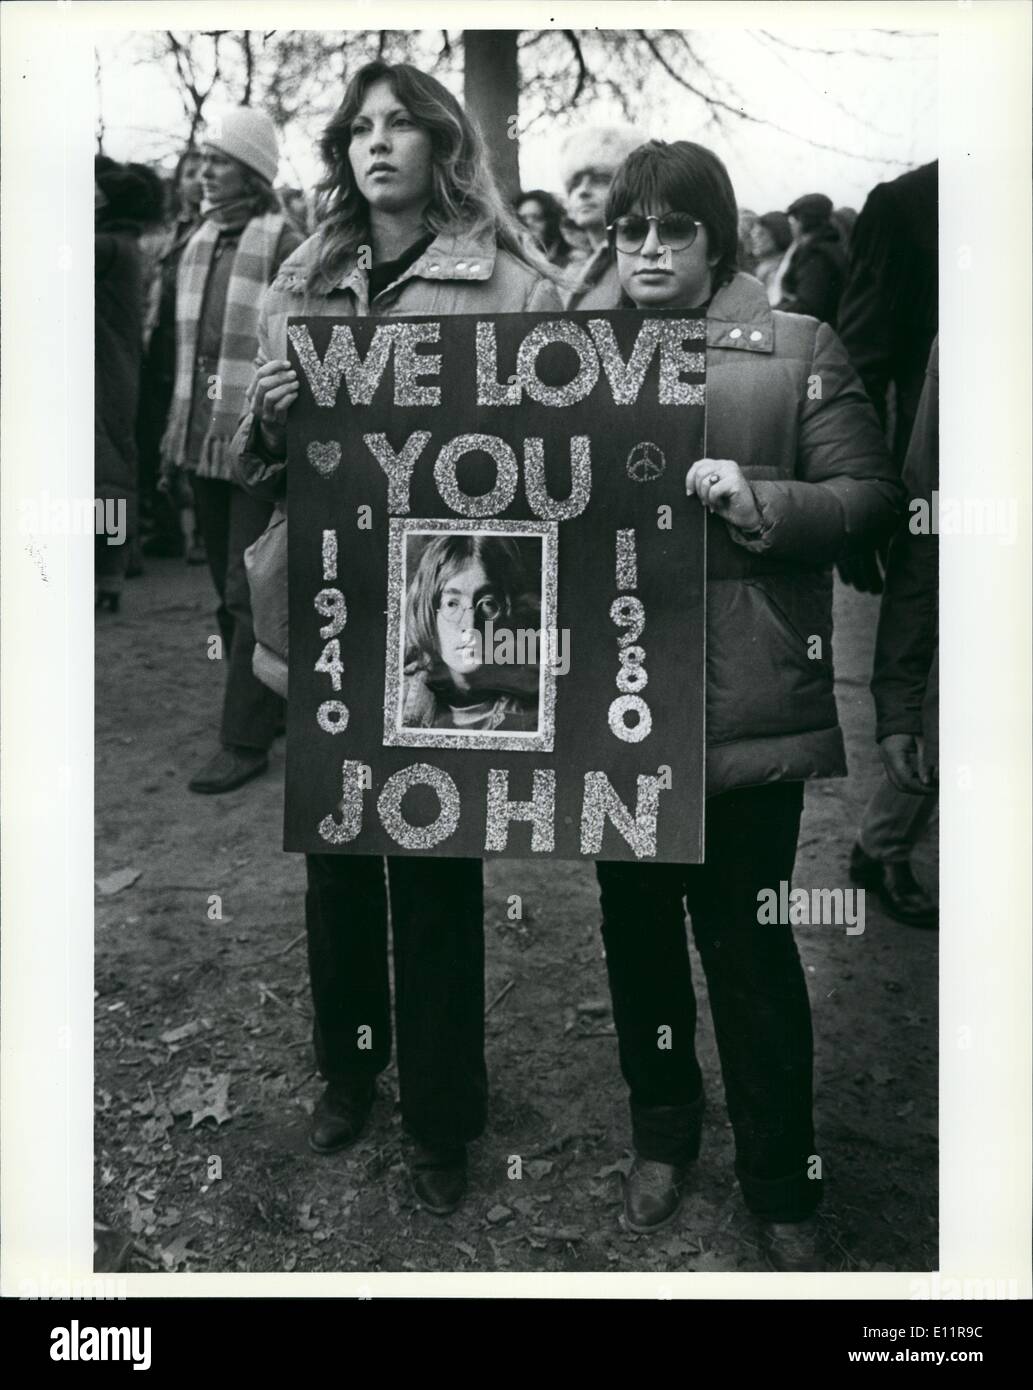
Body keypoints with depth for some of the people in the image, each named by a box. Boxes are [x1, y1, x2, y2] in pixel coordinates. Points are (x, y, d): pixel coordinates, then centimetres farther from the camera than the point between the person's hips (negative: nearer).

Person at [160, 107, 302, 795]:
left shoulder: (284, 246, -7)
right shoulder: (198, 242, 14)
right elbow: (187, 349, 18)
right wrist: (176, 437, 16)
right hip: (203, 447, 7)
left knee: (249, 595, -5)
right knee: (229, 592, 13)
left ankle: (246, 741, 2)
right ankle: (267, 705, 27)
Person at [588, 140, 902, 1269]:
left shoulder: (798, 349, 0)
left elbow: (870, 496, -3)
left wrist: (755, 499, -17)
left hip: (747, 699, -3)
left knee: (749, 947, 6)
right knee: (637, 931, 16)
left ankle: (782, 1189, 26)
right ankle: (661, 1136, 39)